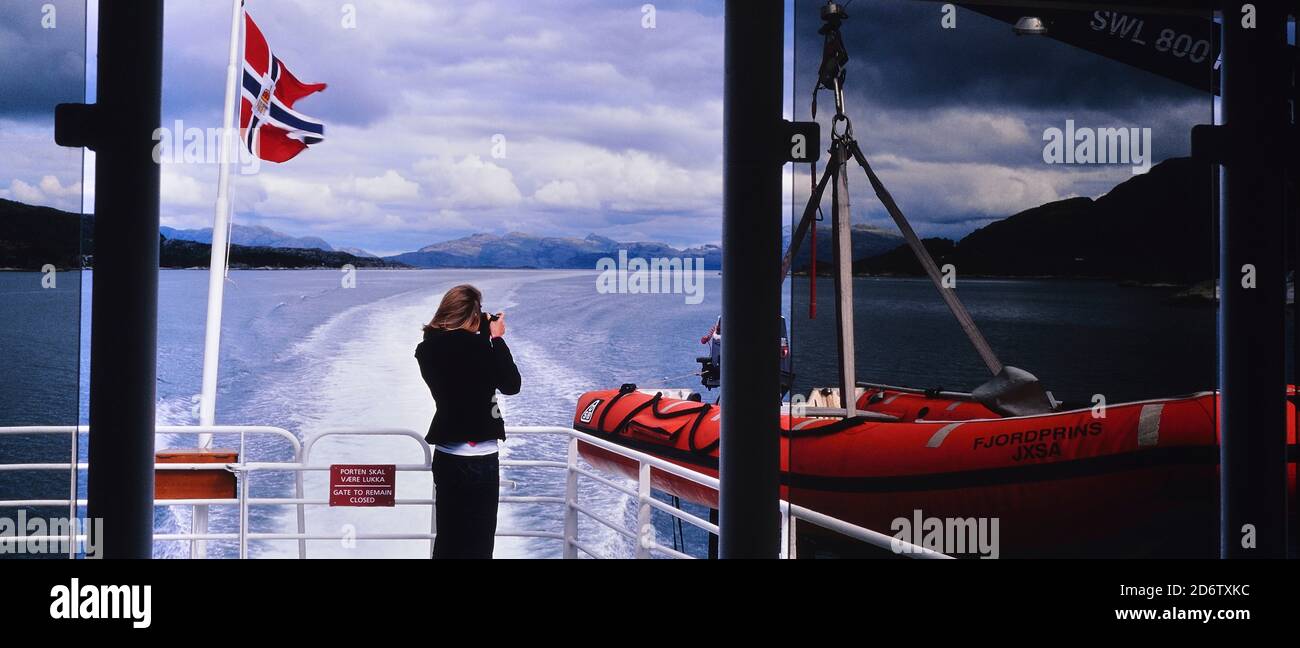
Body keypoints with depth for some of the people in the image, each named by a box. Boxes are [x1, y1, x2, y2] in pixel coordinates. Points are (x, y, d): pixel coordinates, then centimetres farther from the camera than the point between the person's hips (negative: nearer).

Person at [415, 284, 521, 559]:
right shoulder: (474, 346, -19)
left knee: (448, 540, 15)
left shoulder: (428, 349, 1)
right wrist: (497, 338, 0)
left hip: (445, 456, 7)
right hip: (476, 458, -7)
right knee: (475, 545, 1)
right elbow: (511, 385, -7)